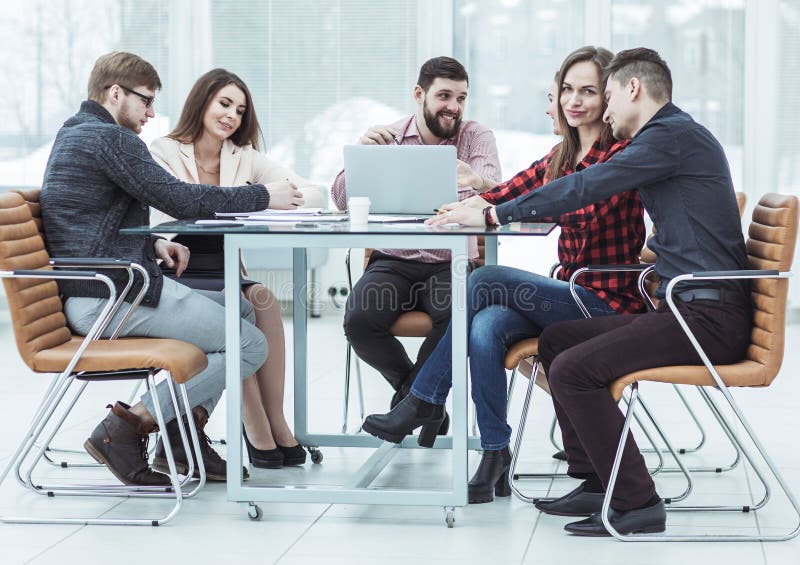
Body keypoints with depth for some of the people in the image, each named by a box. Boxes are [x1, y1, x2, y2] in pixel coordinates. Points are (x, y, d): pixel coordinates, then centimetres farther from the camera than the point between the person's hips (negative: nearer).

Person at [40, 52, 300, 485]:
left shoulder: (72, 134, 18)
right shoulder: (110, 139, -15)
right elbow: (180, 199, -17)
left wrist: (152, 244, 9)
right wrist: (262, 196, -6)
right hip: (110, 299, -11)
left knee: (240, 307, 21)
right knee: (252, 346, -9)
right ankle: (126, 428, -11)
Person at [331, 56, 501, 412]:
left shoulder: (476, 137, 3)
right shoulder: (388, 138, 6)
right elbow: (343, 201, -3)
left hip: (450, 264, -1)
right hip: (393, 260, 1)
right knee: (358, 319, -27)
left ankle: (407, 400, -7)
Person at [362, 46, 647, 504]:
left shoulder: (619, 154, -10)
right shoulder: (563, 156, 16)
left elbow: (585, 214, -26)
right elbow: (507, 194, 14)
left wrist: (488, 207, -34)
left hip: (608, 303, -7)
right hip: (572, 294, 7)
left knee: (486, 281, -24)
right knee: (485, 327, -24)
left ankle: (425, 401, -13)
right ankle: (495, 456, -20)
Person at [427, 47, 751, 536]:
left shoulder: (673, 135, -12)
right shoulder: (675, 135, 21)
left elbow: (585, 188, -16)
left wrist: (492, 216, -11)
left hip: (707, 317, -11)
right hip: (688, 311, 11)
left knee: (572, 370, -21)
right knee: (556, 340, 14)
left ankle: (637, 503, -14)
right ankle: (597, 483, 13)